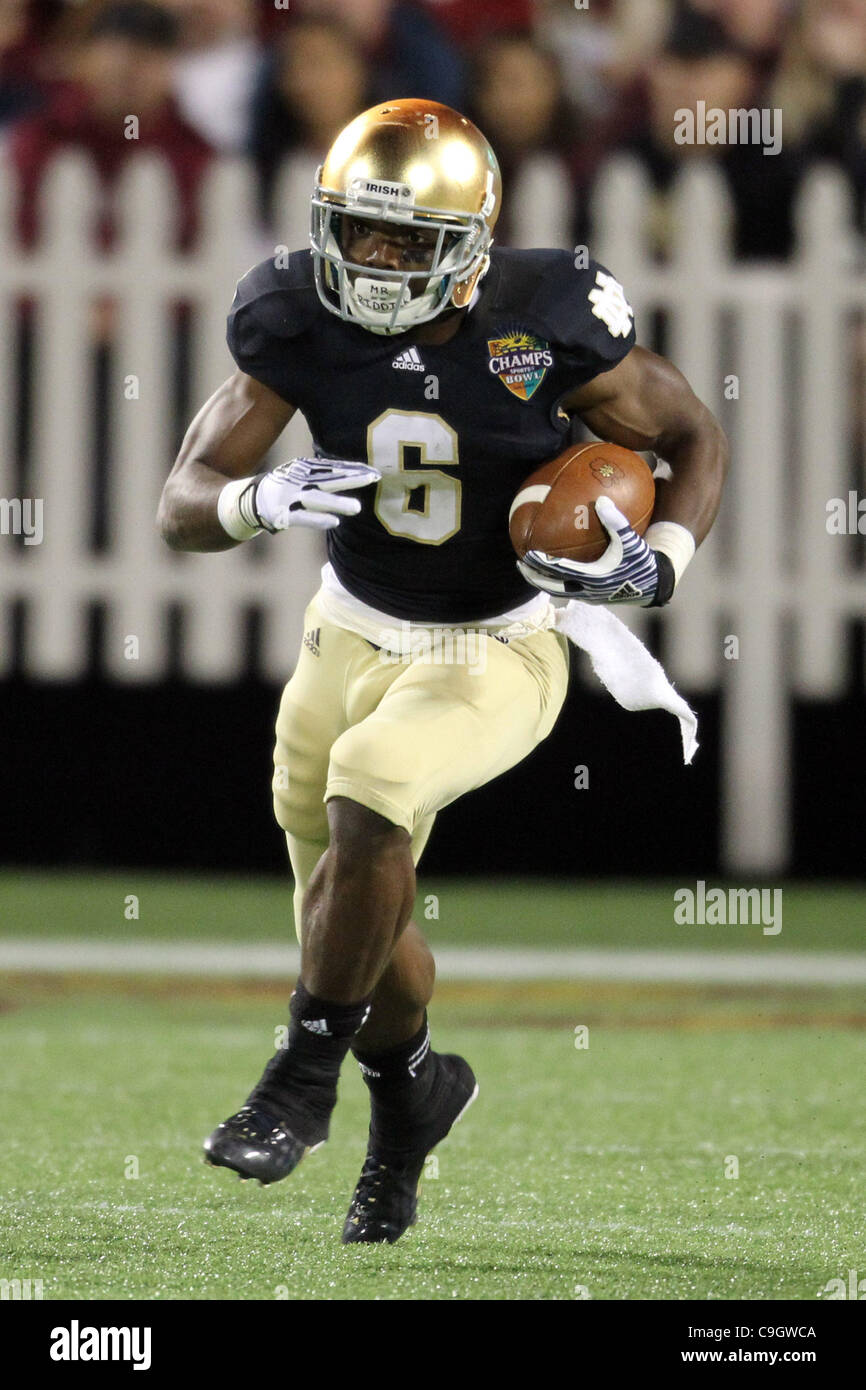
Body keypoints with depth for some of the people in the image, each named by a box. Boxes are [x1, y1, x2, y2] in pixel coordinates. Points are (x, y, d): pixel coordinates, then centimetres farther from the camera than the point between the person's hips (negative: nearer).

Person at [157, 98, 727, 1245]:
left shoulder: (547, 326, -21)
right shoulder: (301, 327, -14)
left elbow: (693, 438, -5)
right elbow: (183, 506, -12)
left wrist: (661, 559, -24)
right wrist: (263, 500, -35)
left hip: (496, 655, -4)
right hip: (351, 638, 4)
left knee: (370, 787, -32)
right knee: (355, 921, 11)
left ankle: (306, 1075, -14)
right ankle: (410, 1083, 45)